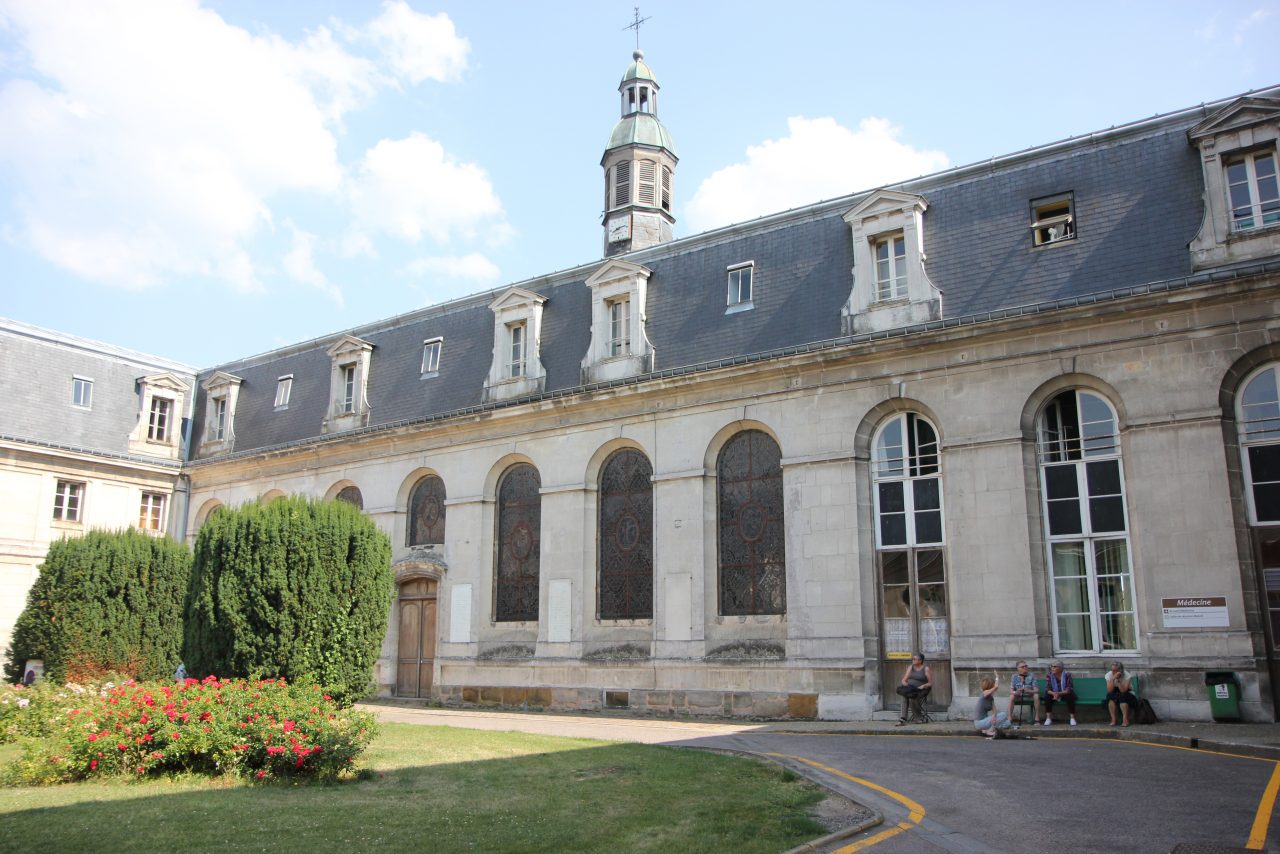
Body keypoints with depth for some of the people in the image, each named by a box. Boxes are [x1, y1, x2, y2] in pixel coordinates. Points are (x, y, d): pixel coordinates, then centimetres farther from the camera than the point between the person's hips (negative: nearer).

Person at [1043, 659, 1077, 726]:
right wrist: (1054, 693, -34)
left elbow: (1069, 690, -22)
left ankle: (1072, 718, -25)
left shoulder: (1067, 675, -16)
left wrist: (1059, 693, -38)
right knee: (1047, 696, -27)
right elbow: (1048, 689, -11)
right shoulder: (1050, 676, -7)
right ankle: (1048, 719, -25)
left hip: (1065, 694, -2)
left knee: (1070, 697, -34)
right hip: (1054, 695, 2)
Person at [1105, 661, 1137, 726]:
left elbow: (1123, 691, -28)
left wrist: (1118, 680, -35)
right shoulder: (1109, 675, -13)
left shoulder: (1126, 675, -19)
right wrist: (1113, 679, -33)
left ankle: (1125, 719, -29)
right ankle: (1113, 719, -28)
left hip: (1127, 695, -2)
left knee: (1122, 696, -35)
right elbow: (1110, 690, -23)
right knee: (1110, 696, -31)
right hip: (1114, 695, 2)